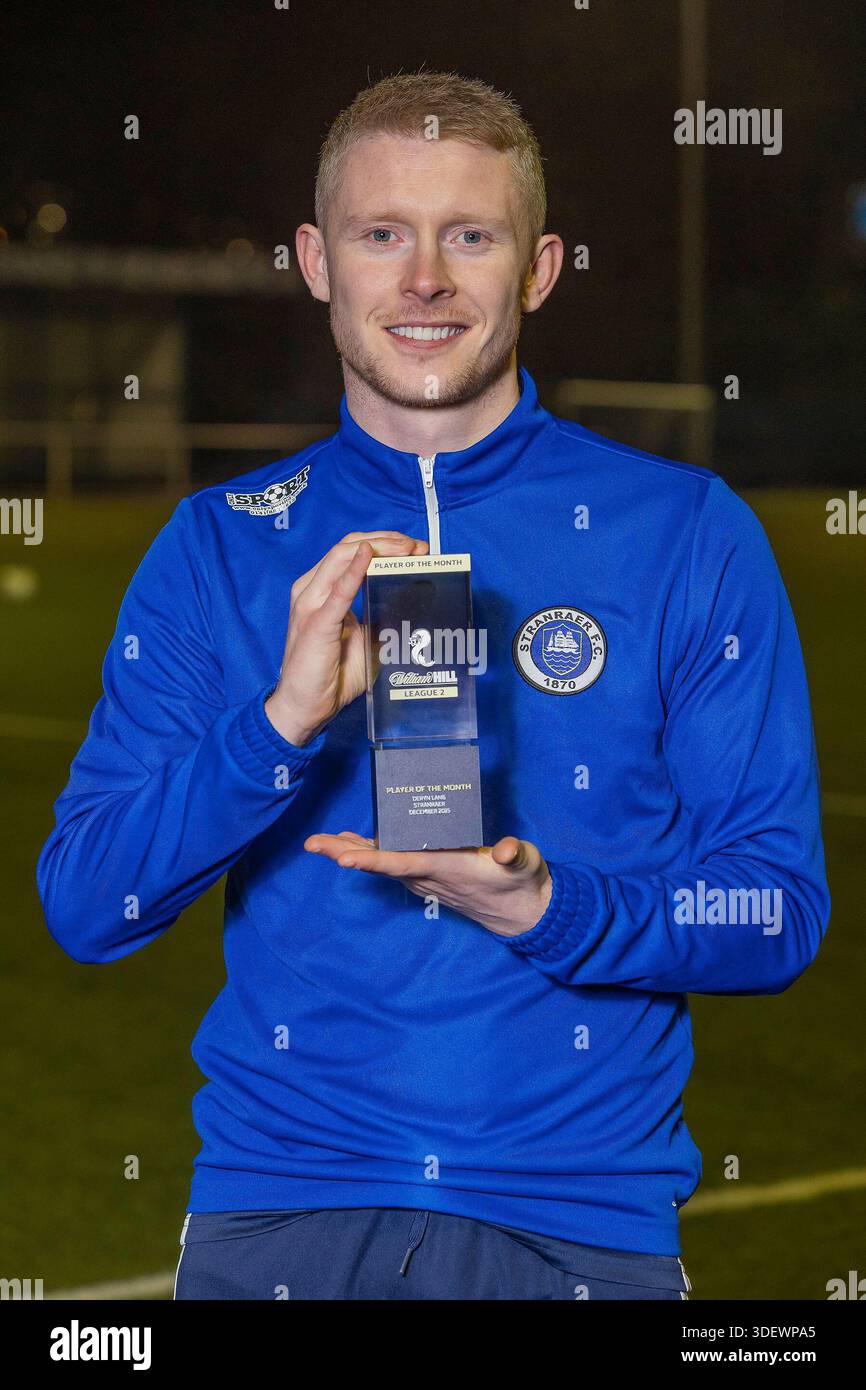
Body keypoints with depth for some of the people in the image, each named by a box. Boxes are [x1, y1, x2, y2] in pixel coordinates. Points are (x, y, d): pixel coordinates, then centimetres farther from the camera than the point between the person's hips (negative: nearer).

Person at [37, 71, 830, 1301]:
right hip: (281, 1204, 1)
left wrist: (548, 912, -19)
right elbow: (83, 909, -2)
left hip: (584, 1220, -1)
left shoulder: (689, 533, 1)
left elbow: (780, 912, -1)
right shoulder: (219, 546, 5)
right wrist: (285, 722, -17)